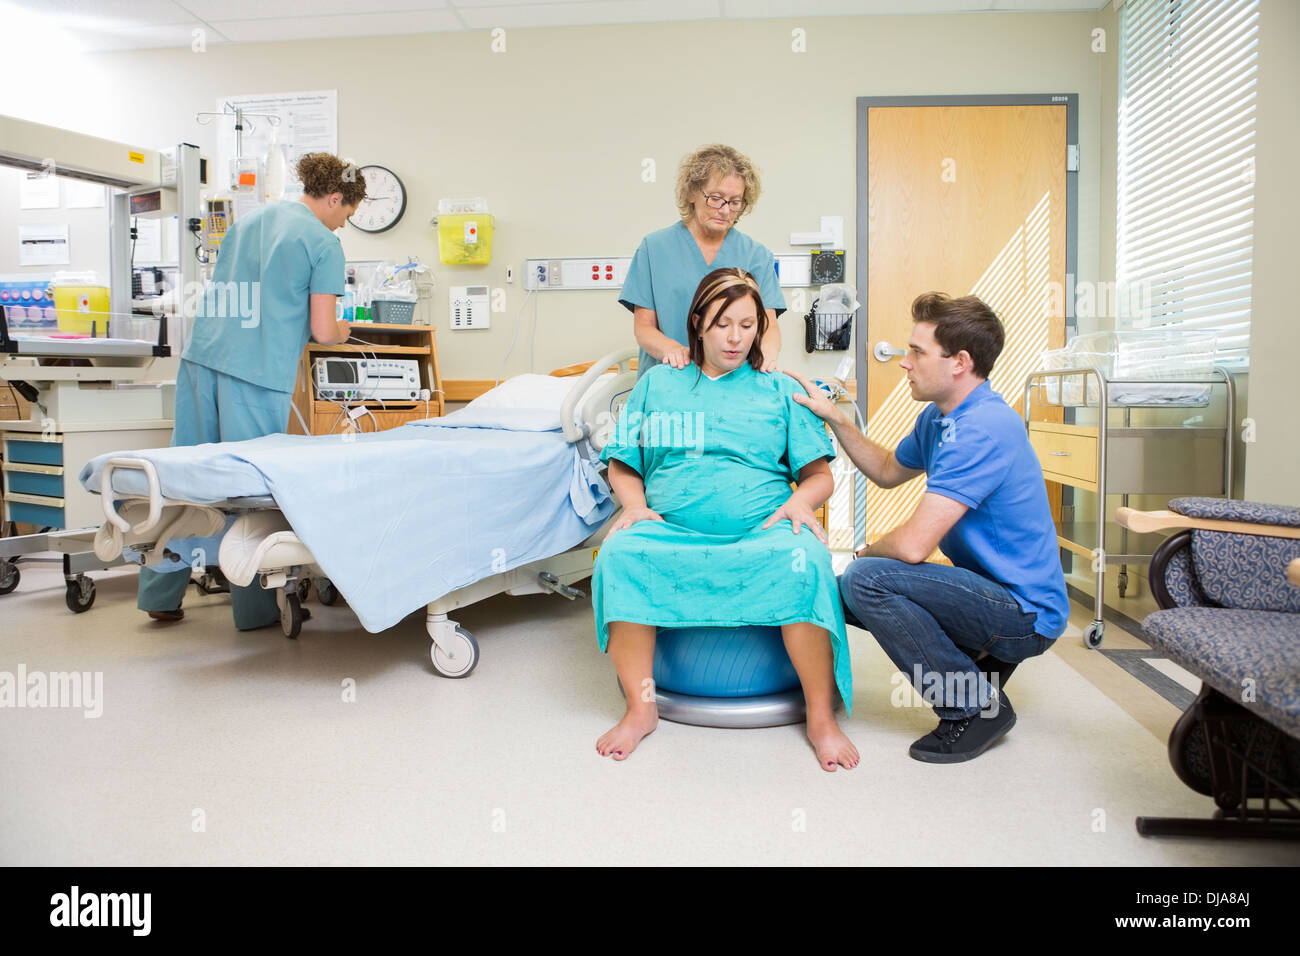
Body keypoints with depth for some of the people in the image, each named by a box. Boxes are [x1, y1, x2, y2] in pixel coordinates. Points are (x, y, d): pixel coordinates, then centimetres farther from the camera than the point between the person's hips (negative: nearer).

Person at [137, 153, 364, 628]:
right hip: (257, 374, -7)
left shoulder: (250, 218, 20)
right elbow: (322, 330, -5)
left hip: (200, 358, 7)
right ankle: (254, 609, 9)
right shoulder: (324, 244, -2)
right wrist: (343, 331, 17)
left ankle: (161, 595, 20)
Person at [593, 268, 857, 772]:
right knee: (619, 553, -31)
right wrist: (634, 504, -2)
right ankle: (641, 707, -17)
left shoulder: (779, 389, 20)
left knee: (803, 560, -34)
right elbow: (622, 466, 19)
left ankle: (821, 716, -19)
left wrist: (800, 499, -7)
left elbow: (819, 473, 15)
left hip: (763, 531, 0)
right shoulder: (657, 383, 21)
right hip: (672, 531, 1)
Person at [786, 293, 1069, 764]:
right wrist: (835, 418, 11)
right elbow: (889, 471, 24)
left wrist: (868, 552, -7)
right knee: (838, 594, 8)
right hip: (991, 592, 10)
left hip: (1025, 613, -10)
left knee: (865, 580, -25)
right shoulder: (939, 417, 5)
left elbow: (913, 545, -30)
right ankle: (981, 657, 12)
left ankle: (975, 706, -9)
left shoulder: (982, 428, -26)